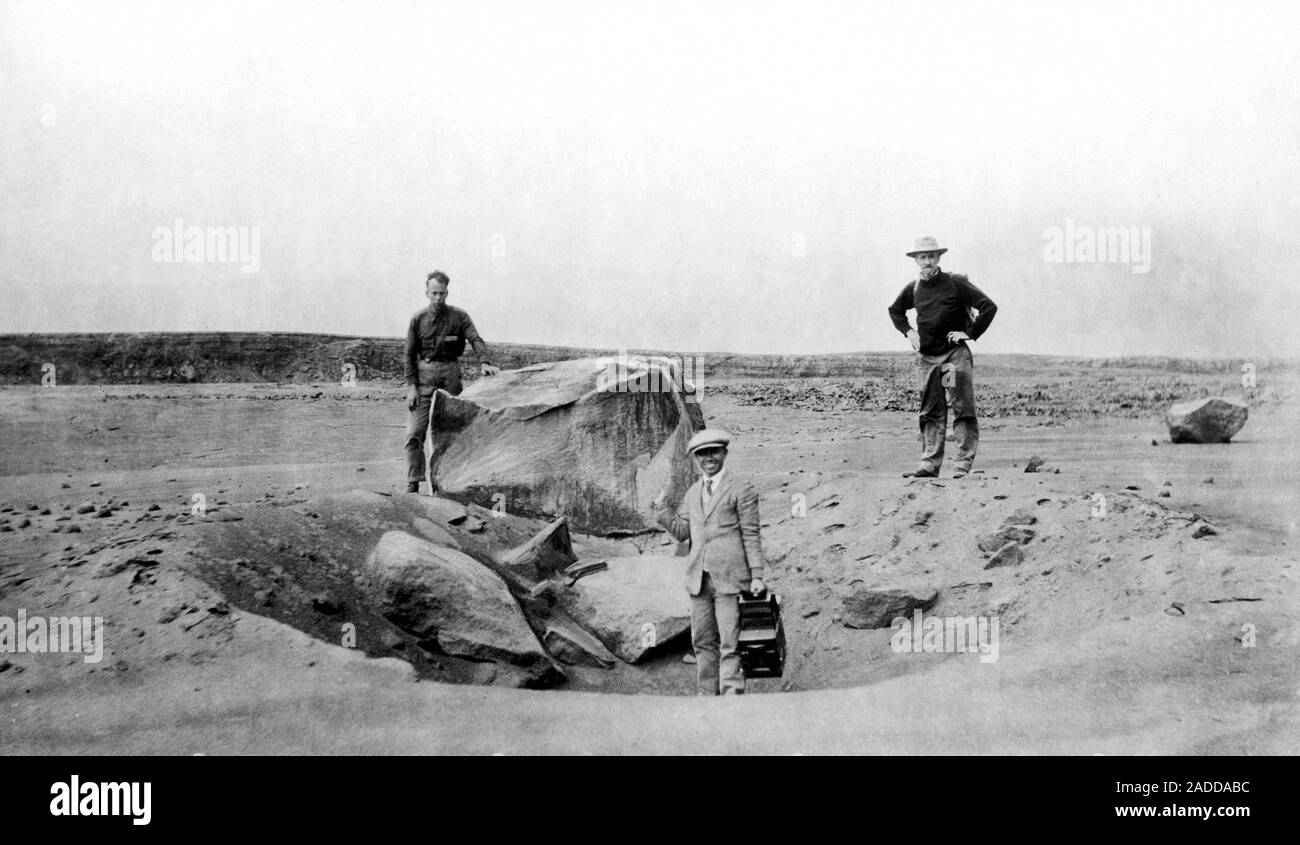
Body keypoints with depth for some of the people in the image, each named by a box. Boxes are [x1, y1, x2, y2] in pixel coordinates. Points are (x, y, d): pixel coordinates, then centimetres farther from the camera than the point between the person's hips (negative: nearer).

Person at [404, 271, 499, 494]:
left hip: (450, 374, 0)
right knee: (415, 433, -8)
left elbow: (476, 339, -11)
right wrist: (411, 385, -5)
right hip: (424, 374, 0)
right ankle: (412, 484, -6)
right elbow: (410, 354, 4)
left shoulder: (459, 316, 1)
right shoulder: (418, 319, 3)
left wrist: (484, 362, -30)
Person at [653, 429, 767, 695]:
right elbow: (682, 531, 12)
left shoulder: (741, 490, -1)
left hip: (729, 578, -6)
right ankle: (707, 696, 17)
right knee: (703, 641, 9)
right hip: (699, 579, 6)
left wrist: (756, 576, -8)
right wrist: (661, 510, -4)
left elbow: (751, 536, -3)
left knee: (729, 643, -6)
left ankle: (731, 696, -3)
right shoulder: (692, 493, 17)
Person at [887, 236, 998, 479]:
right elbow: (895, 311, 28)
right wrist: (908, 331, 14)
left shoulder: (956, 283, -7)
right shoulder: (913, 289, 7)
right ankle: (930, 465, 6)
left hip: (955, 352, -5)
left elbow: (989, 307, -8)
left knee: (963, 410, -6)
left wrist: (970, 333, -8)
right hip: (926, 356, 5)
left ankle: (964, 464, -6)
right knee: (931, 413, 5)